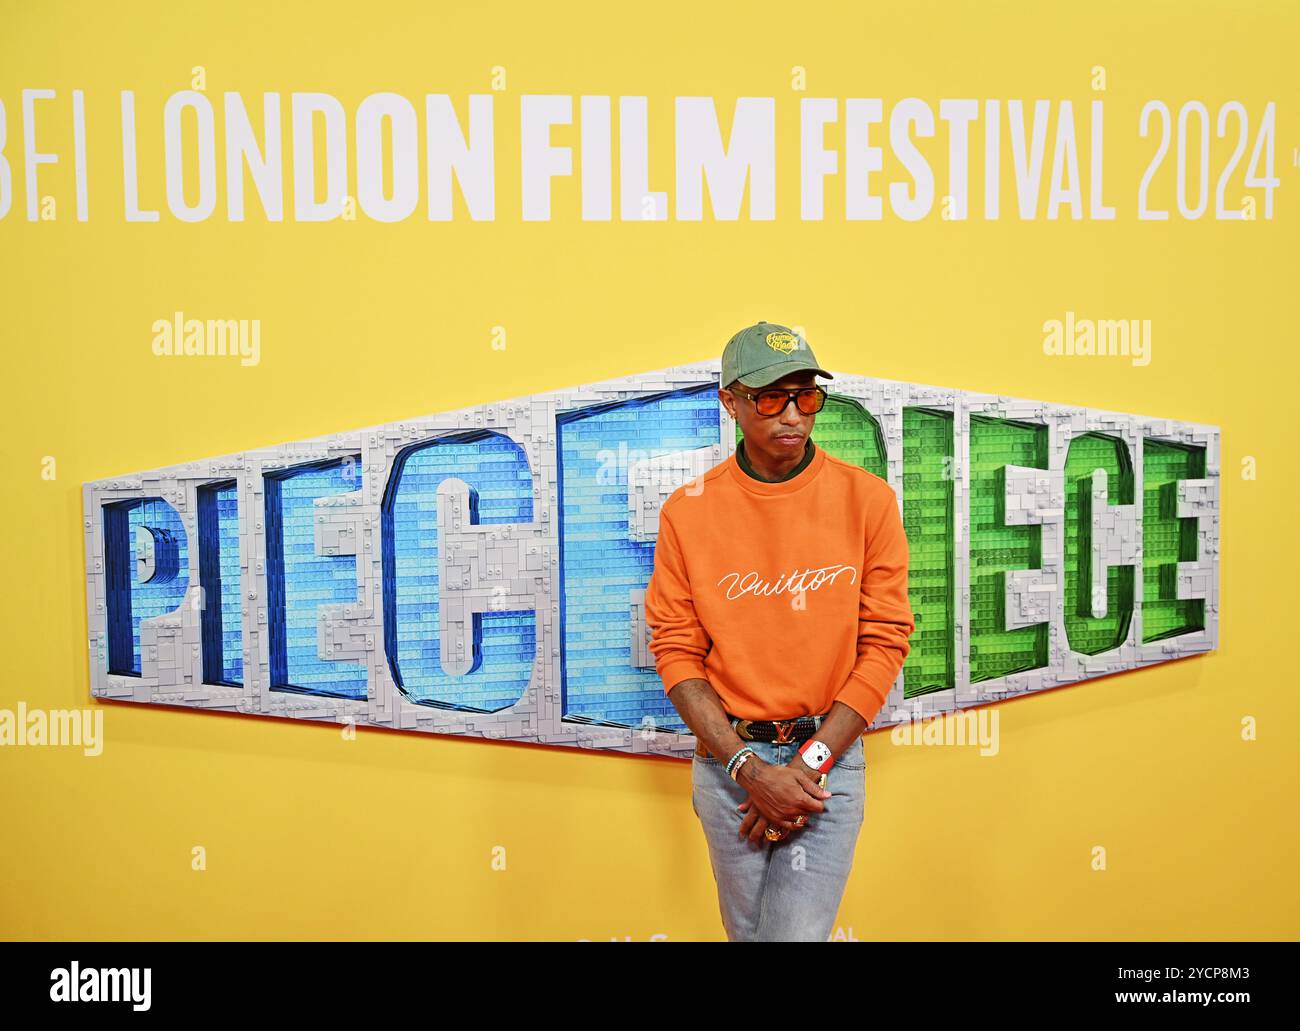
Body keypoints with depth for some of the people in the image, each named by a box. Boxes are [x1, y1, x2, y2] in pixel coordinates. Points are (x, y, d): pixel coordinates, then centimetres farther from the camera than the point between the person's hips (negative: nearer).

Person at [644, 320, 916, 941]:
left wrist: (809, 763, -12)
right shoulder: (688, 510, -4)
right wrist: (748, 769, -13)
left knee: (798, 932, -3)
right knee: (747, 928, 15)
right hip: (727, 756, 1)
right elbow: (676, 652, -4)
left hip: (829, 752, -1)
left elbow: (884, 642, -6)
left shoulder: (868, 499, -6)